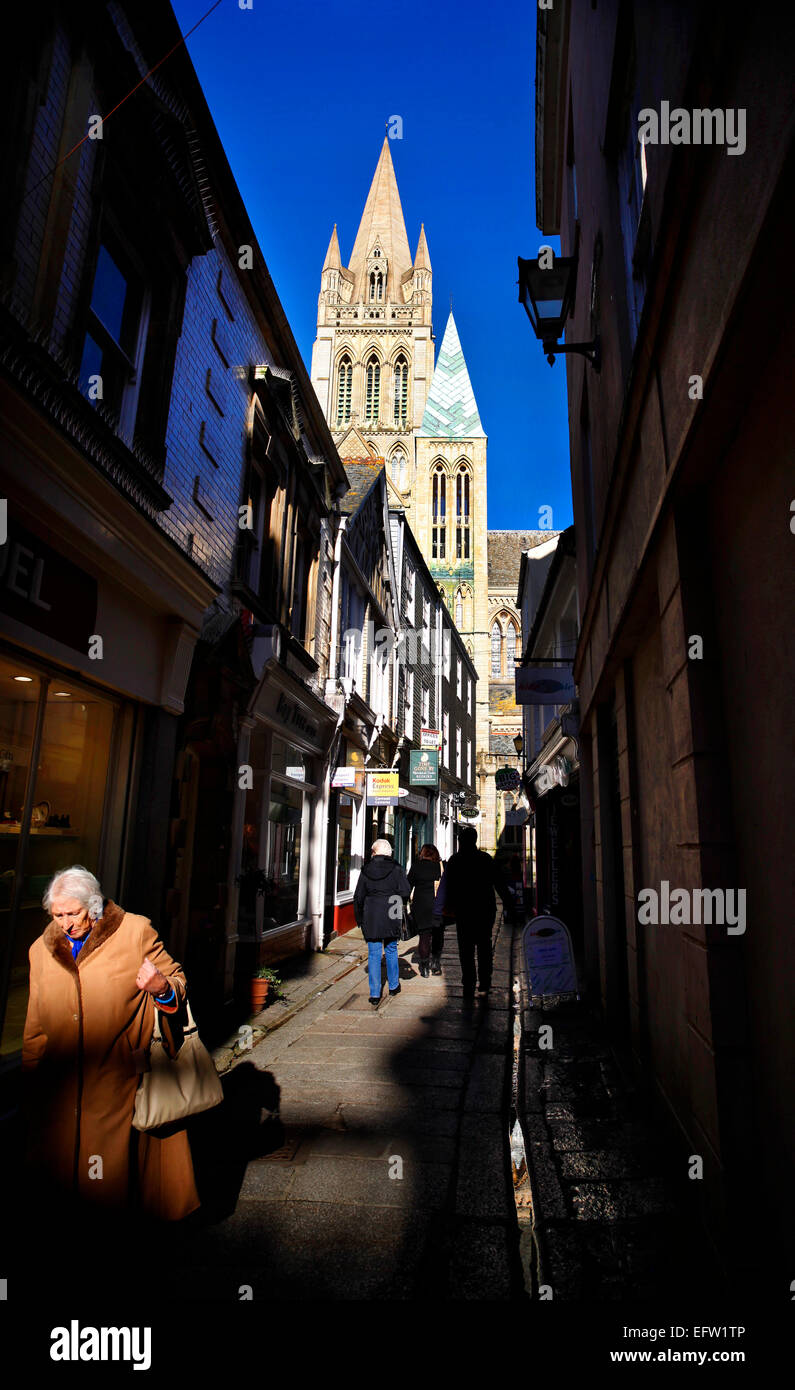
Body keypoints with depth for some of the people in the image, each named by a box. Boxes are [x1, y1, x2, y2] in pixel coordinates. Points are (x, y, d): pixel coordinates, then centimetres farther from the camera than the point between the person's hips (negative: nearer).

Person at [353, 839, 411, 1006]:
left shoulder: (366, 870, 0)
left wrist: (359, 918, 13)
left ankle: (375, 994, 4)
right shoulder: (396, 869, -6)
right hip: (391, 918, 0)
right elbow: (406, 891, -8)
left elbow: (358, 897, 4)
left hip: (371, 919, 1)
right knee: (391, 951, 16)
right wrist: (400, 905, 13)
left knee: (374, 955, 4)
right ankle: (394, 986, 29)